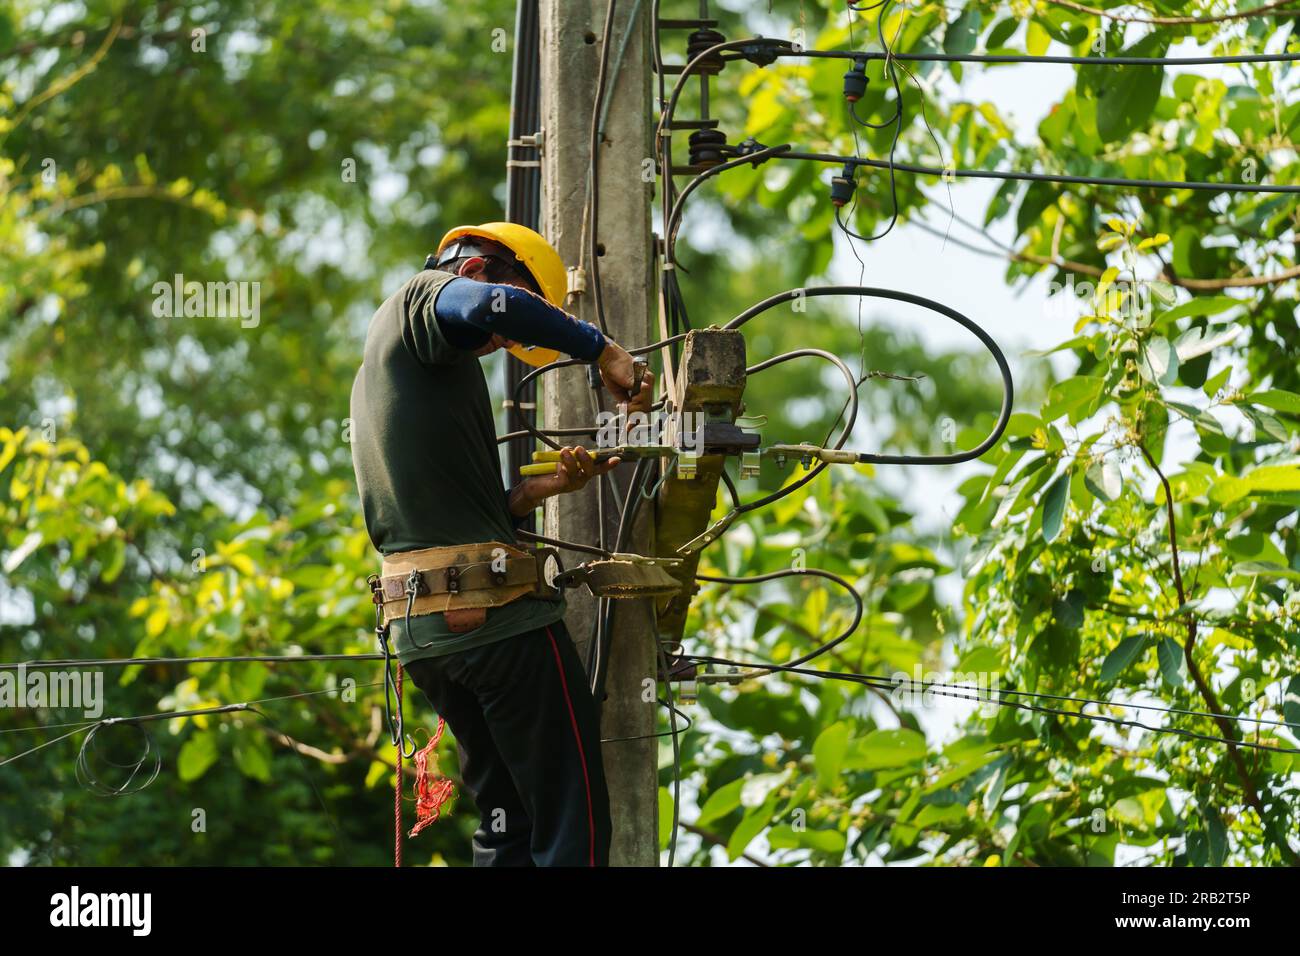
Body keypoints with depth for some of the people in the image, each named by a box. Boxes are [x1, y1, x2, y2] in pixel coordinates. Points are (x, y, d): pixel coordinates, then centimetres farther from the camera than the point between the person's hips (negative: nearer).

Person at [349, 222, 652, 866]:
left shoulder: (377, 361, 27)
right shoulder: (424, 299, -1)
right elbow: (488, 304, -27)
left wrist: (540, 488, 8)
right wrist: (603, 350, -18)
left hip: (413, 619, 9)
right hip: (490, 611, -9)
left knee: (506, 820, 13)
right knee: (573, 822, -8)